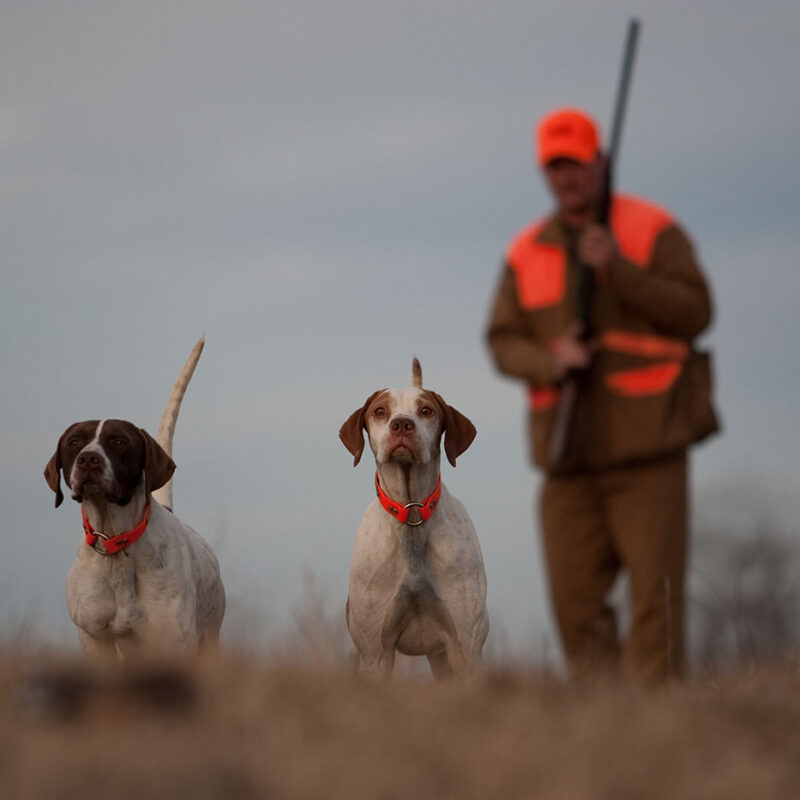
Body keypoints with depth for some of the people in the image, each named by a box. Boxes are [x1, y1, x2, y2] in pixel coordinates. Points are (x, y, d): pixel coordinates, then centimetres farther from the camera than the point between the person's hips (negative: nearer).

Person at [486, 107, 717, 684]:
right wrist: (551, 361, -12)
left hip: (647, 448, -4)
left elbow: (695, 312, -8)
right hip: (568, 455, 4)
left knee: (654, 594, -9)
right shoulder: (526, 253, 12)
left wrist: (619, 270, -18)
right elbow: (504, 344, 9)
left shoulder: (654, 230, 1)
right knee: (576, 601, 1)